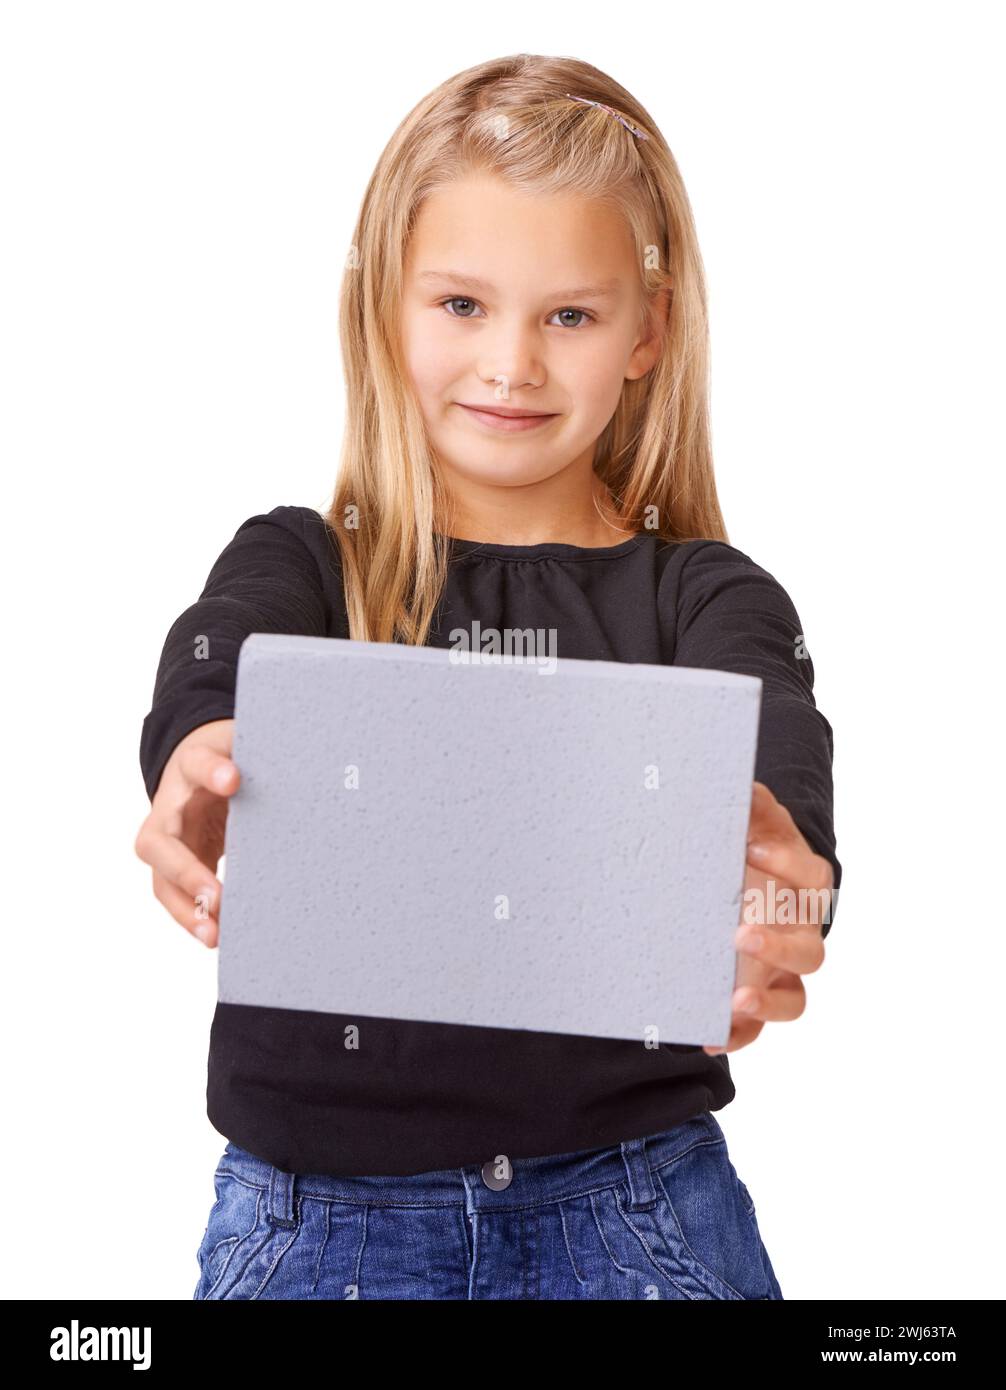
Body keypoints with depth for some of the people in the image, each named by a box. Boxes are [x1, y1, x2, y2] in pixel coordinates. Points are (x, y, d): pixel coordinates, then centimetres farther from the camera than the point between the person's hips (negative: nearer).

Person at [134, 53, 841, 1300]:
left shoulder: (707, 598, 1)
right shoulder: (298, 565, 2)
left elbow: (771, 760, -19)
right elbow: (211, 676, -19)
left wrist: (782, 882, -42)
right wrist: (202, 773, -43)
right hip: (320, 1202, 0)